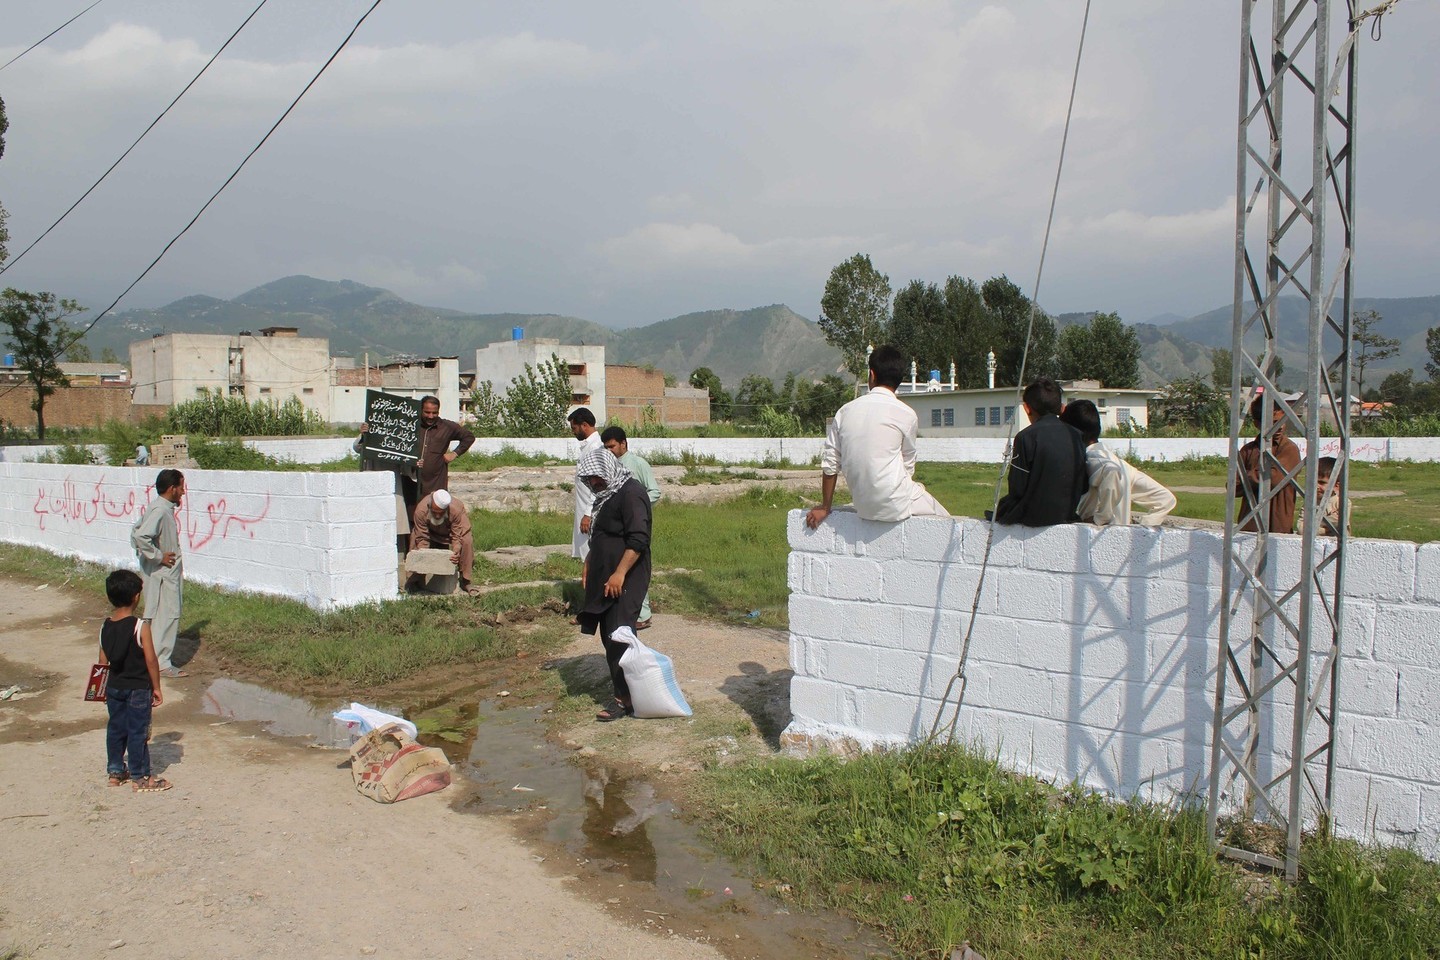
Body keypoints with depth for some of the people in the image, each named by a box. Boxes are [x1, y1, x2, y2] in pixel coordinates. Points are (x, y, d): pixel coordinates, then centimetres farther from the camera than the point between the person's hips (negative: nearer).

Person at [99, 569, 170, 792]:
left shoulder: (105, 626, -2)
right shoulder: (141, 627, -19)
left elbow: (103, 661, 6)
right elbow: (151, 660, -16)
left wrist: (107, 686, 18)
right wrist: (156, 688, -6)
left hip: (114, 688, 6)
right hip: (138, 689, -6)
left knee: (115, 728, 18)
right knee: (138, 732, 3)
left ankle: (115, 771, 29)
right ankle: (141, 777, 12)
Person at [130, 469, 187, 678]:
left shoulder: (161, 507, 10)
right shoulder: (160, 510, -21)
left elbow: (136, 531, 18)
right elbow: (141, 536, -32)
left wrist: (144, 554, 14)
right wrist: (158, 556, -22)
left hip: (165, 572, 10)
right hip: (163, 572, -10)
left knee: (158, 616, 16)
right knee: (168, 615, -5)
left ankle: (156, 657, 25)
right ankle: (161, 663, 0)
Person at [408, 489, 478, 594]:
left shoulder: (456, 509, -40)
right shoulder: (421, 510, -37)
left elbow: (457, 537, -31)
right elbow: (422, 538, -28)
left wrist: (456, 552, -50)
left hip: (456, 528, -2)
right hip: (431, 532, 2)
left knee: (467, 541, -29)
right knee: (415, 539, -22)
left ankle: (465, 582, -19)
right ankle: (413, 580, -5)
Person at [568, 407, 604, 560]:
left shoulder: (596, 447, -16)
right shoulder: (587, 446, 14)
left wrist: (588, 514, -23)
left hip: (591, 514, -10)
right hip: (586, 511, 10)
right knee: (587, 556, 13)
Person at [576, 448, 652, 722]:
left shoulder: (631, 493, -15)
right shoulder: (607, 494, 16)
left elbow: (638, 540, -22)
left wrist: (620, 573, -25)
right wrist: (588, 564, 20)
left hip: (624, 580, -9)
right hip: (604, 578, 10)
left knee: (618, 637, -9)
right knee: (609, 635, 11)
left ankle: (625, 699, -3)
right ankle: (621, 680, 22)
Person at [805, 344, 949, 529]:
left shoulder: (845, 411, 4)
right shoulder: (906, 414, -6)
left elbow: (830, 464, 6)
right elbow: (908, 466, 4)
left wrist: (825, 507, 18)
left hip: (863, 507, 5)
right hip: (896, 506, -5)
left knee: (918, 488, 29)